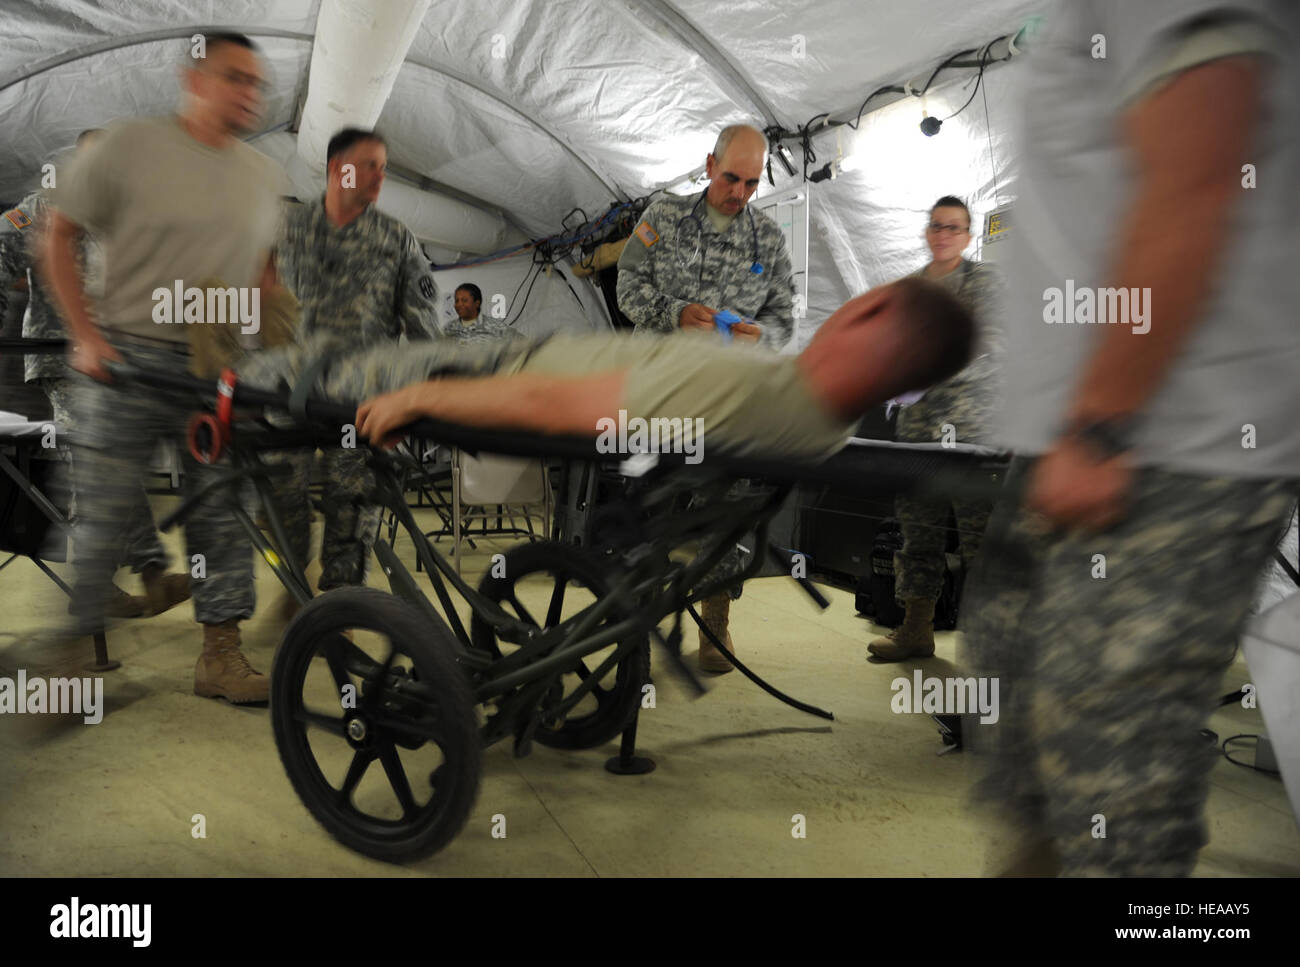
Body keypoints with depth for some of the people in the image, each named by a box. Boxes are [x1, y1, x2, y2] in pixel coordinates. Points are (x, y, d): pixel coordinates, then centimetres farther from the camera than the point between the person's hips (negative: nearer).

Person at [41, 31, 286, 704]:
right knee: (101, 515, 0)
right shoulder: (129, 146, -1)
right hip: (129, 358, -4)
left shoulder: (264, 175, 12)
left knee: (225, 517, 4)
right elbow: (58, 238, 2)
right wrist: (85, 336, -6)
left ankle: (220, 654, 14)